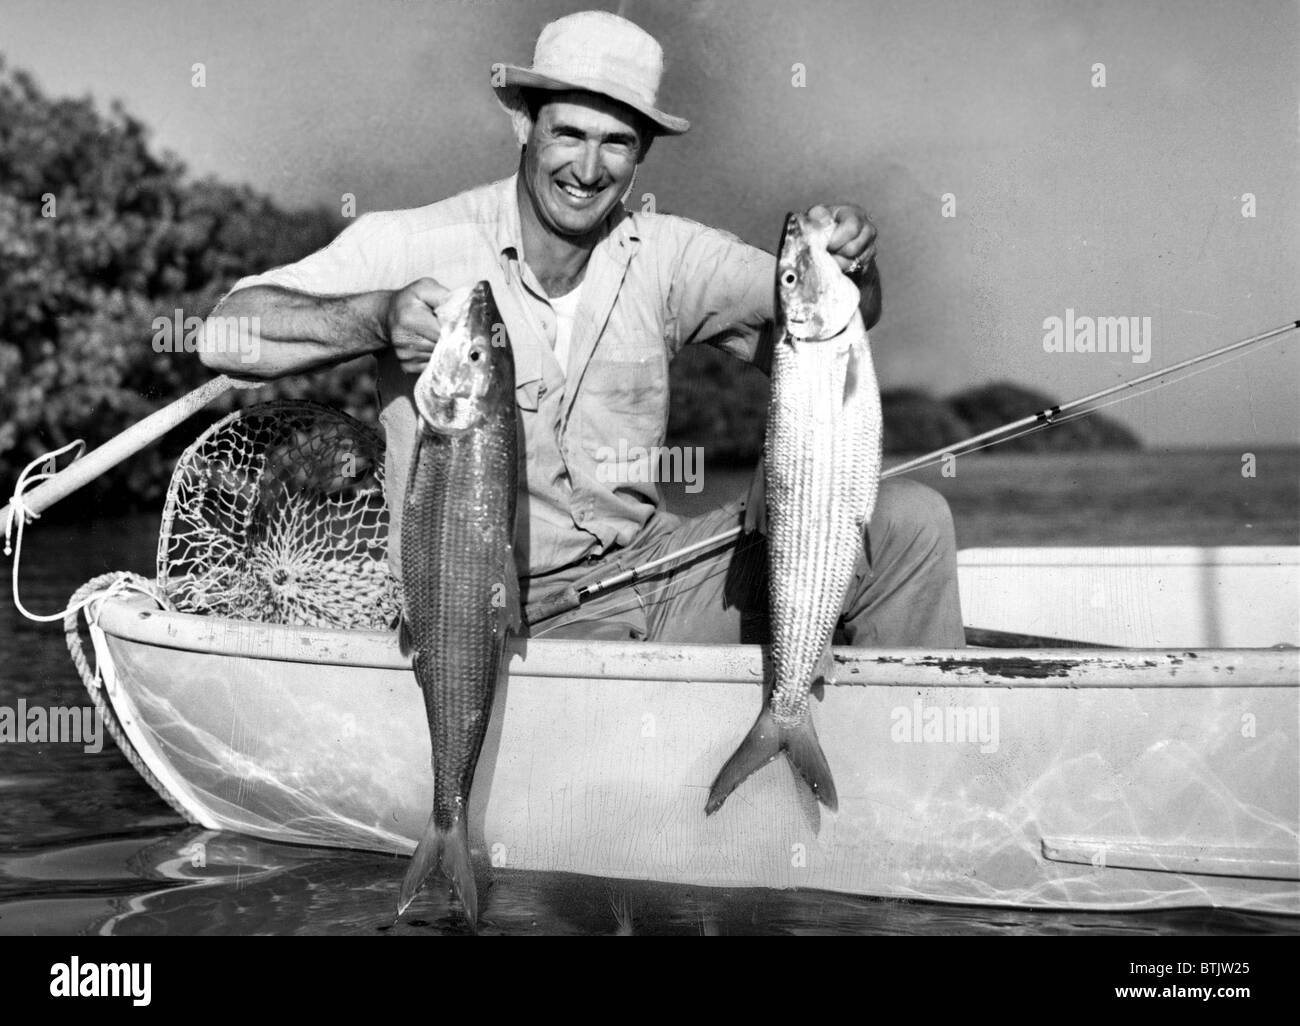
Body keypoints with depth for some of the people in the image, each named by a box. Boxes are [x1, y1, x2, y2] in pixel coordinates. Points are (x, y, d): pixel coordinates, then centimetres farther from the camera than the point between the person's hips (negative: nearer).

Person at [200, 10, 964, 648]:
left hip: (656, 567, 4)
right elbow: (227, 334, -14)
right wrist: (377, 318, -31)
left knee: (908, 519, -7)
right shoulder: (418, 246, -10)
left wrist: (851, 265, -20)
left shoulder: (669, 258, 1)